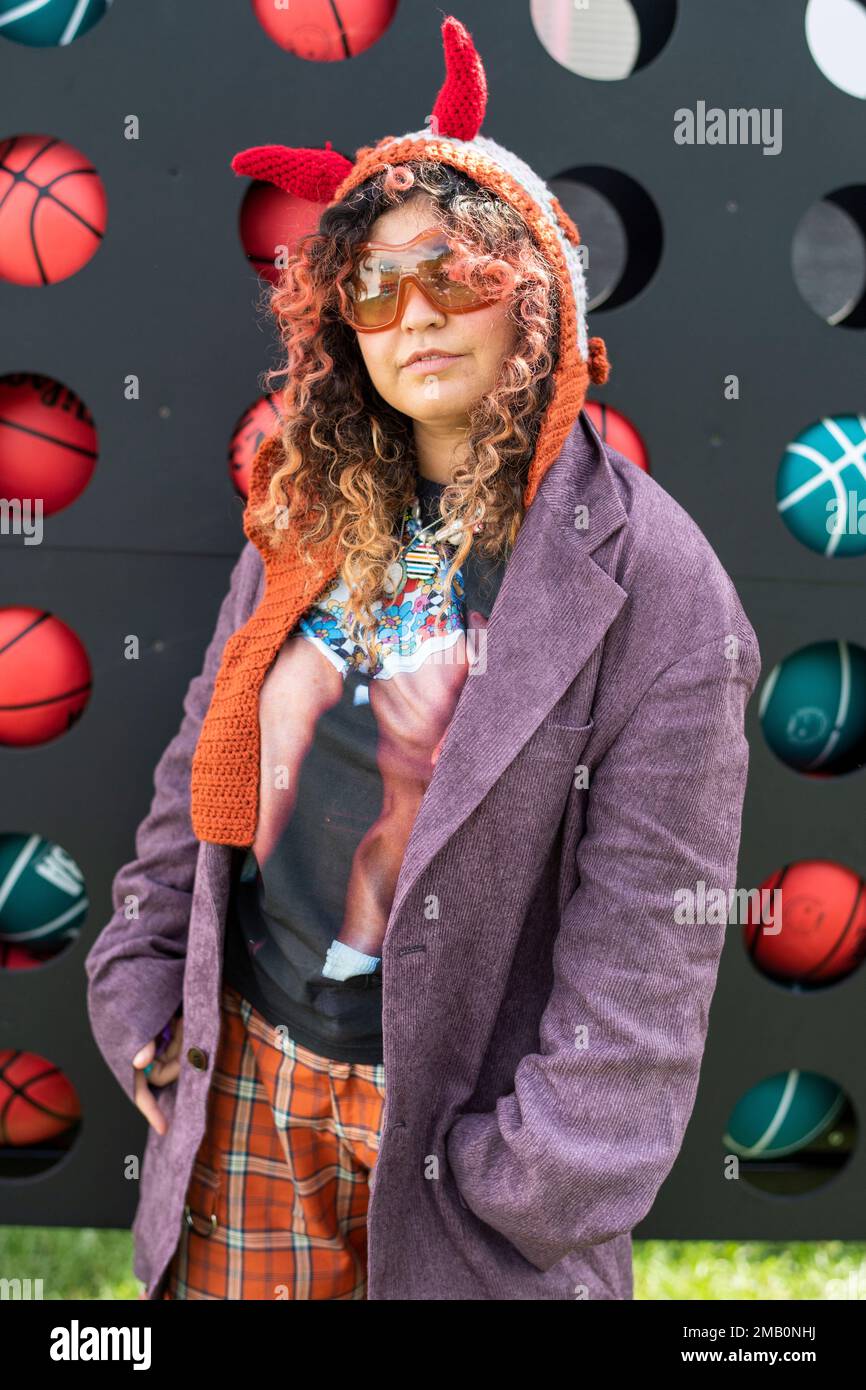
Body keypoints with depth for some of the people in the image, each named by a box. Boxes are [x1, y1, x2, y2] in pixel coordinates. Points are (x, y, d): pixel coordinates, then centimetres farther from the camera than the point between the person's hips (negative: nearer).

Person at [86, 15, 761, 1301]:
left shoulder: (644, 575, -13)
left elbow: (648, 923, -15)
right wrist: (141, 989, 7)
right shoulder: (310, 525, 4)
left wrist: (549, 1175, -16)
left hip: (451, 1107, -4)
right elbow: (205, 772, 12)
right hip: (246, 1076, 5)